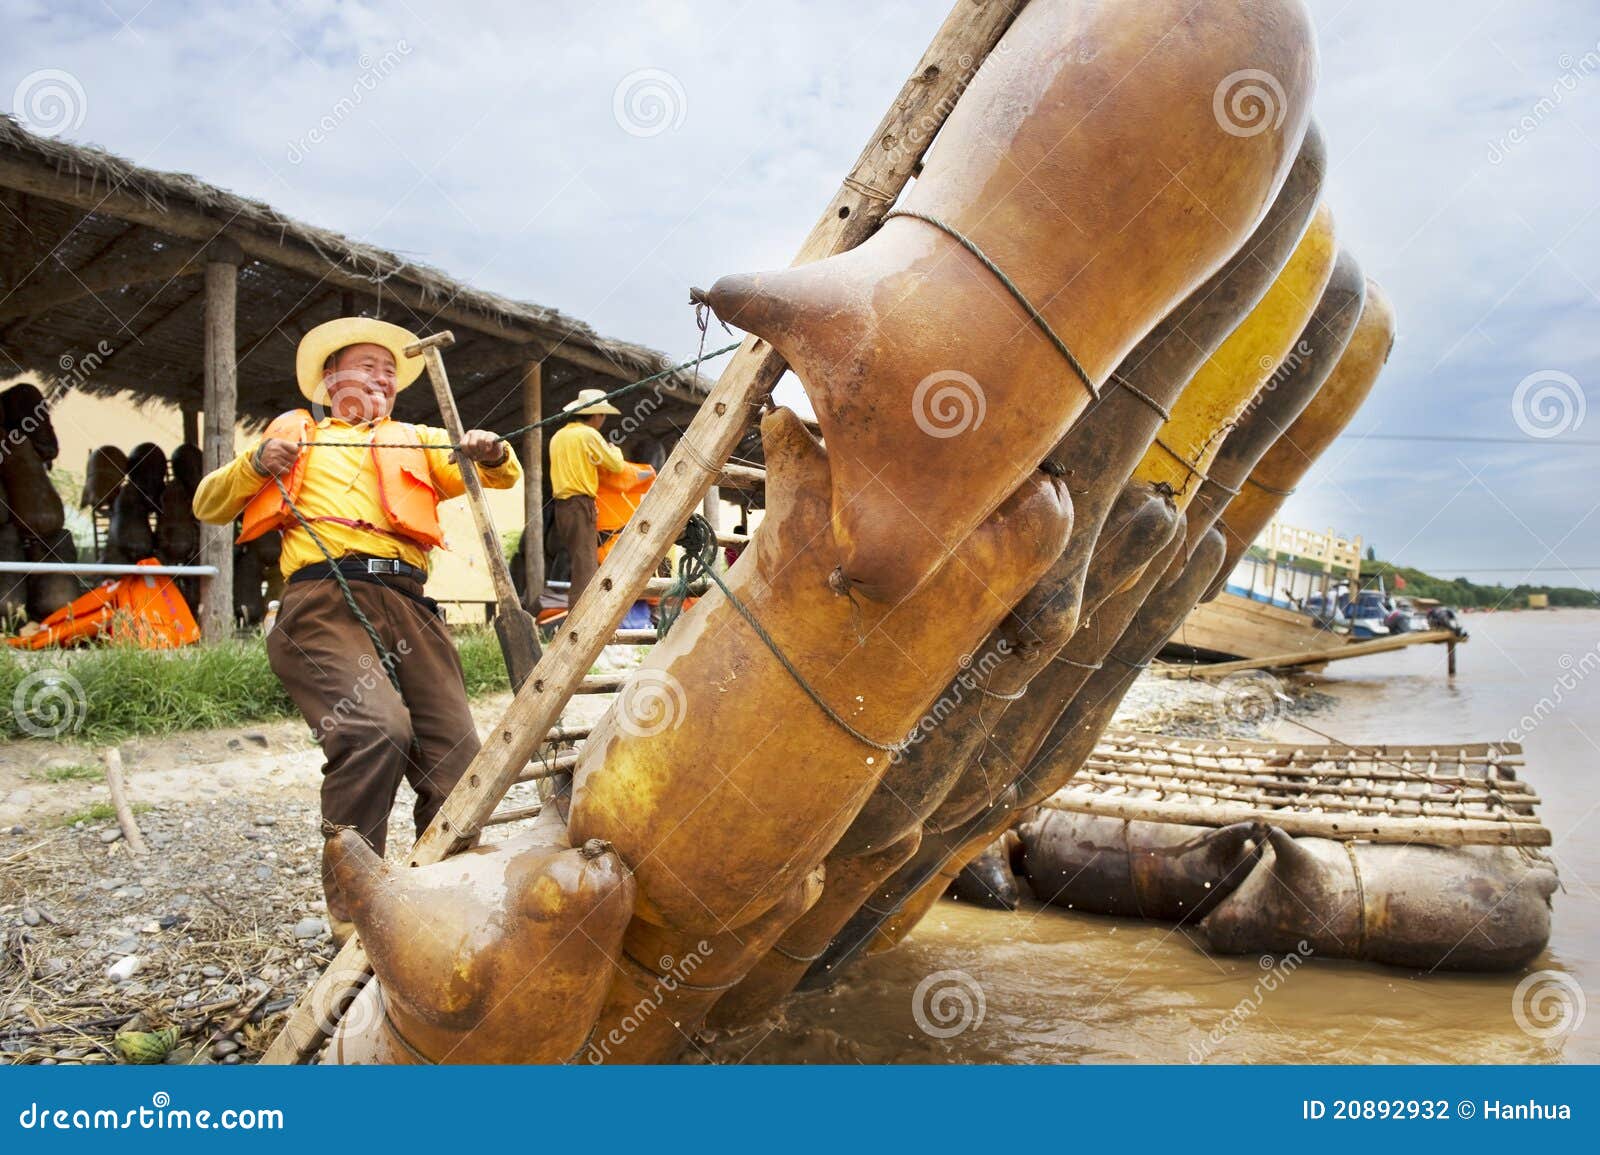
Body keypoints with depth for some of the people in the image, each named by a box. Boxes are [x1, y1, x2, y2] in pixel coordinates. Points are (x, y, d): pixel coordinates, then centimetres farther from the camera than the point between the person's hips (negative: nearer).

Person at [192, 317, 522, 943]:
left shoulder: (418, 441, 31)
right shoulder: (295, 435, 27)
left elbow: (503, 475, 20)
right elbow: (208, 506, 24)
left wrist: (490, 452, -4)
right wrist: (256, 464, 4)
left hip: (408, 604, 3)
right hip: (324, 601, -3)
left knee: (457, 763, -9)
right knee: (377, 729, -29)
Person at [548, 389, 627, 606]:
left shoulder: (558, 436, 17)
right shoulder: (589, 434, -7)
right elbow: (617, 465, -6)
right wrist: (613, 449, 15)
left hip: (561, 505, 8)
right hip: (580, 504, -8)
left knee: (579, 562, 12)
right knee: (586, 565, -10)